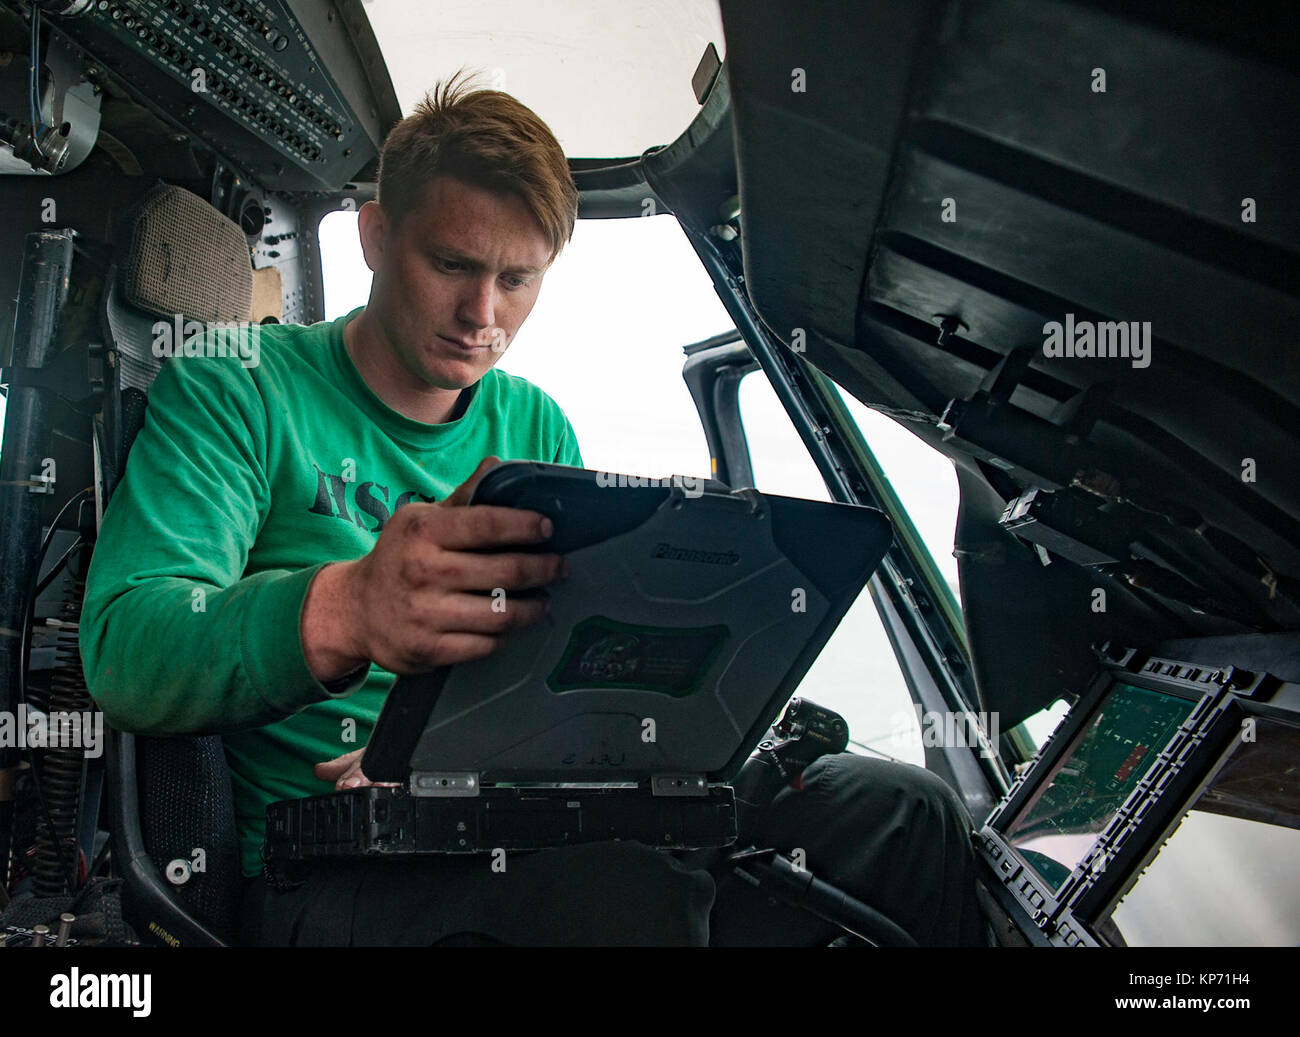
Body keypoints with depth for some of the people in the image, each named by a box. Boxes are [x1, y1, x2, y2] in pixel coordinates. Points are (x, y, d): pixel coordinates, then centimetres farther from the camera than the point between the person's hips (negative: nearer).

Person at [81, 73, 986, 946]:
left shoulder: (537, 427, 16)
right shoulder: (229, 395, -1)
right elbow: (123, 649, -17)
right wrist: (344, 614, -39)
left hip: (528, 833, 6)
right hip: (325, 872, -6)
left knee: (908, 812, -5)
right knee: (626, 887, -38)